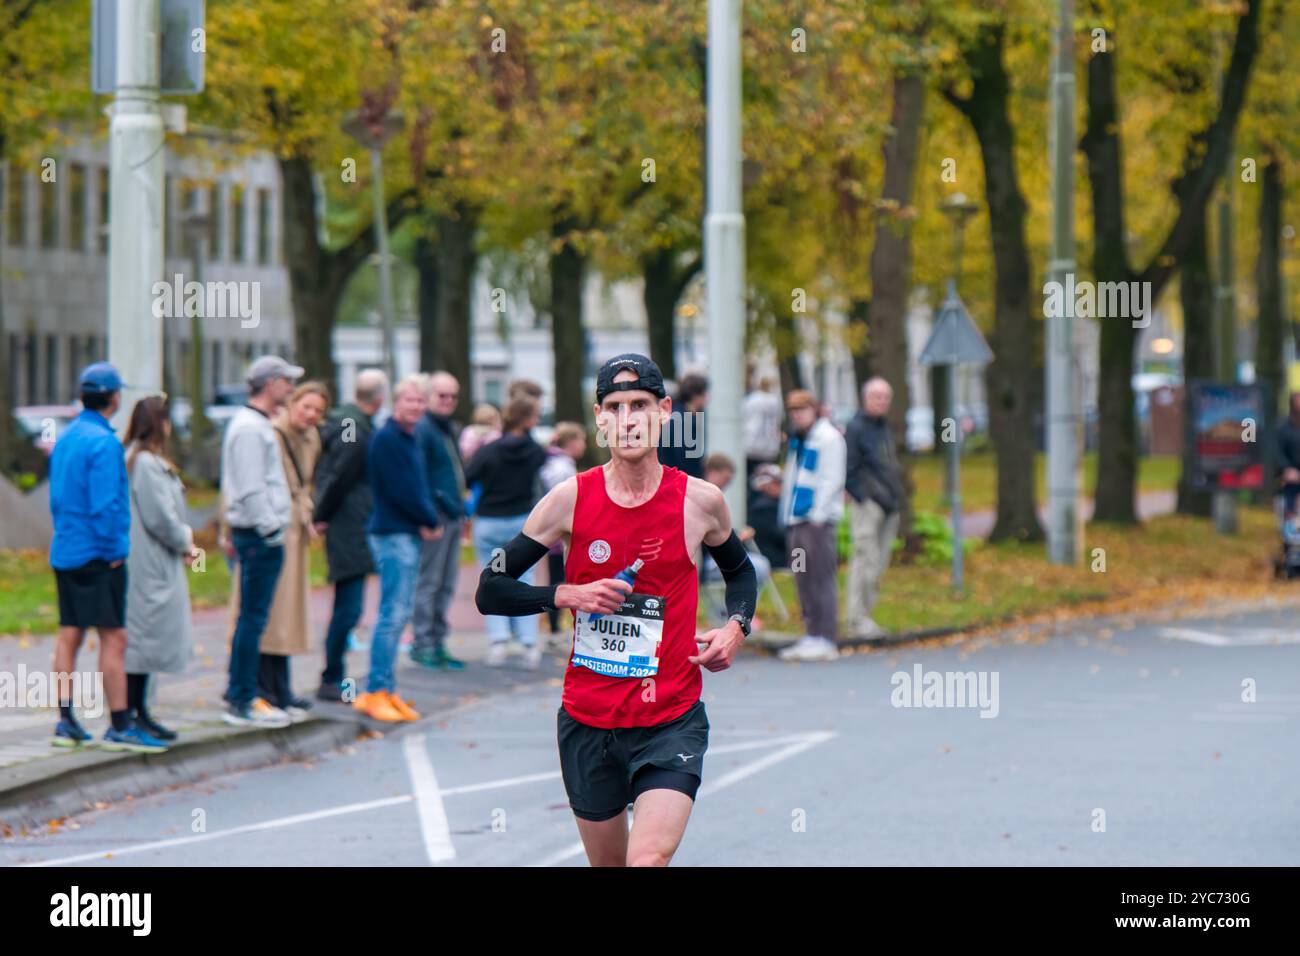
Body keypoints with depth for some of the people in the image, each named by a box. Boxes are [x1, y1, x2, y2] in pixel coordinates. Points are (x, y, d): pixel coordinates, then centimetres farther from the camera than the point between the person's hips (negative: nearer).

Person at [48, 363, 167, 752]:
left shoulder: (65, 438, 12)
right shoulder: (103, 442, -16)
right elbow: (105, 504, -21)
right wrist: (114, 550, -13)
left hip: (65, 553, 9)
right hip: (98, 555, -9)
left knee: (69, 636, 10)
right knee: (113, 638, -6)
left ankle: (66, 722, 12)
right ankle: (120, 726, -7)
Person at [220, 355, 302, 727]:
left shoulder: (258, 425, 18)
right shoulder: (250, 428, -15)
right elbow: (251, 489, -20)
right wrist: (269, 529, -19)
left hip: (261, 534, 11)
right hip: (259, 537, -11)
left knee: (251, 619, 14)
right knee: (253, 619, -7)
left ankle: (237, 695, 19)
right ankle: (243, 702, -5)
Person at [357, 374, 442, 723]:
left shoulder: (409, 440, 17)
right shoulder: (387, 439, -12)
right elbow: (401, 491, -17)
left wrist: (425, 522, -2)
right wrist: (430, 521, -5)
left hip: (410, 534, 10)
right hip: (392, 535, -10)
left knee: (399, 614, 10)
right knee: (393, 613, -11)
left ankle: (386, 690, 14)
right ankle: (376, 692, -10)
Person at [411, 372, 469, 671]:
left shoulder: (450, 429, 18)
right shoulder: (422, 430, -11)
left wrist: (461, 506, 14)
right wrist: (428, 516, -20)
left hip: (453, 515, 9)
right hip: (436, 516, -9)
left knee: (446, 584, 12)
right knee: (428, 582, -5)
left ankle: (438, 643, 18)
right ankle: (422, 644, -1)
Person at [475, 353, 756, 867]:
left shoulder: (700, 500, -1)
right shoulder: (571, 499, -3)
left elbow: (740, 571, 21)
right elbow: (490, 592, 1)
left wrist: (736, 627, 1)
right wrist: (567, 594, -15)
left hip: (671, 721, -2)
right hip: (587, 722, 2)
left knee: (649, 860, -21)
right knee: (609, 863, 13)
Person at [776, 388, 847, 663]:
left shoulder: (828, 437, -7)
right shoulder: (798, 439, 19)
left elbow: (831, 480, -12)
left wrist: (817, 516, -17)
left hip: (818, 520, -9)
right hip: (797, 520, 9)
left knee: (821, 578, -8)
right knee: (803, 580, 9)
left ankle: (825, 640, -8)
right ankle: (812, 634, 14)